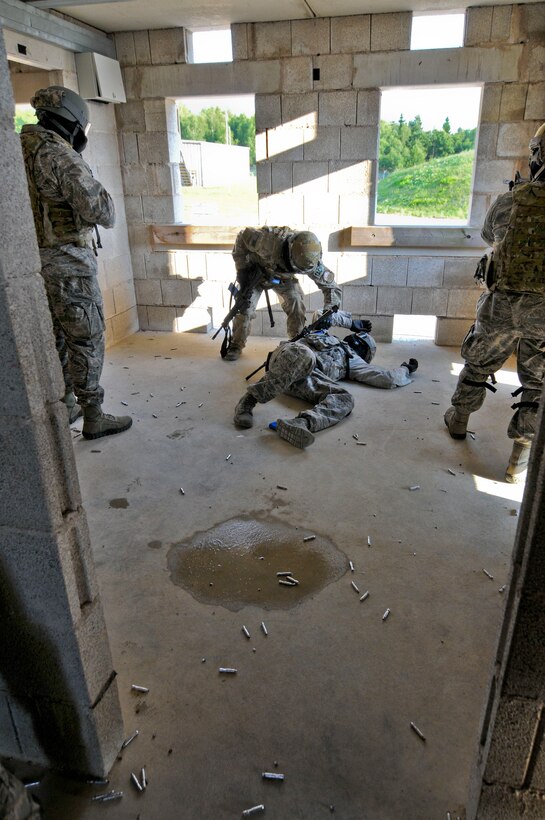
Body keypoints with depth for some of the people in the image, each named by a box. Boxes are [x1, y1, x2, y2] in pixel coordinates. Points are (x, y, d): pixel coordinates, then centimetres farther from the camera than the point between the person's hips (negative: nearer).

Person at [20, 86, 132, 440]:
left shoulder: (19, 151, 10)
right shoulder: (61, 157, -15)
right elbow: (101, 213, -19)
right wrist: (99, 191, 0)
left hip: (35, 263, 8)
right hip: (68, 264, -8)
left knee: (58, 339, 18)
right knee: (86, 342, 0)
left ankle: (64, 407, 29)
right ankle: (94, 418, 8)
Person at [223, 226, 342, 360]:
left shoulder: (309, 260, -32)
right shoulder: (270, 240, -43)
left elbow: (331, 286, -25)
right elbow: (243, 236, -24)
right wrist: (242, 268, -20)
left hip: (282, 277, 2)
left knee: (296, 302, -15)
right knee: (245, 305, -11)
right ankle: (236, 346, 6)